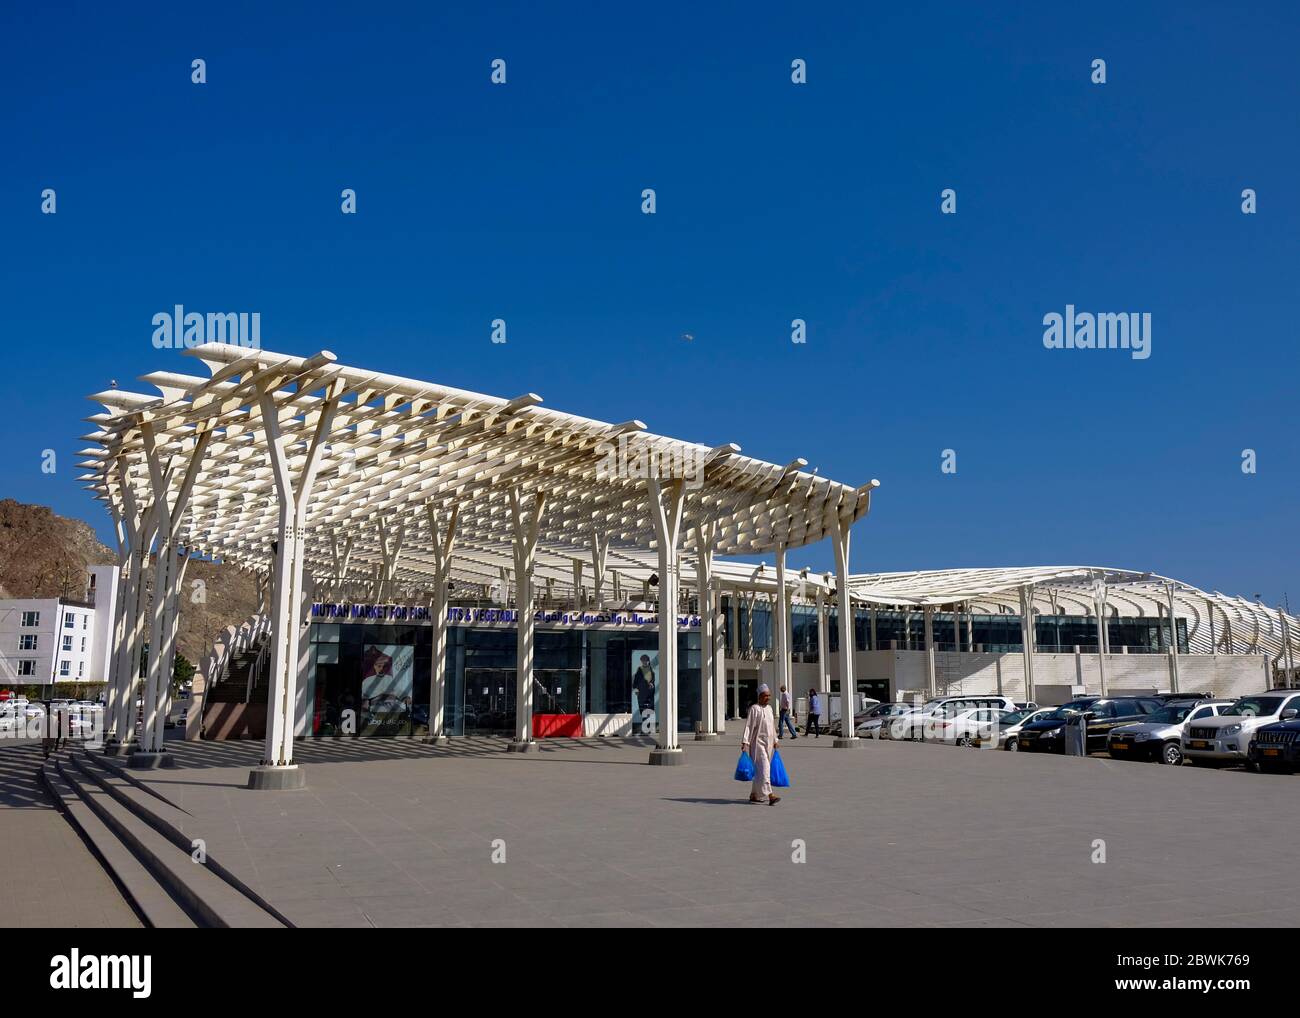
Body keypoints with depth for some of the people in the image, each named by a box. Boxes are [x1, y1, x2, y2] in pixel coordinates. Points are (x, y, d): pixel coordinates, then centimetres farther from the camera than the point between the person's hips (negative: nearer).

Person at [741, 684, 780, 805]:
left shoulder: (769, 709, 13)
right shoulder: (754, 709, -10)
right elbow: (748, 726, -14)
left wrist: (775, 740, 20)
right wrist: (745, 742, -19)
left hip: (769, 743, 8)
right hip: (758, 742, -8)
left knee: (759, 771, 12)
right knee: (764, 769, -14)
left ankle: (753, 795, 21)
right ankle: (769, 795, -20)